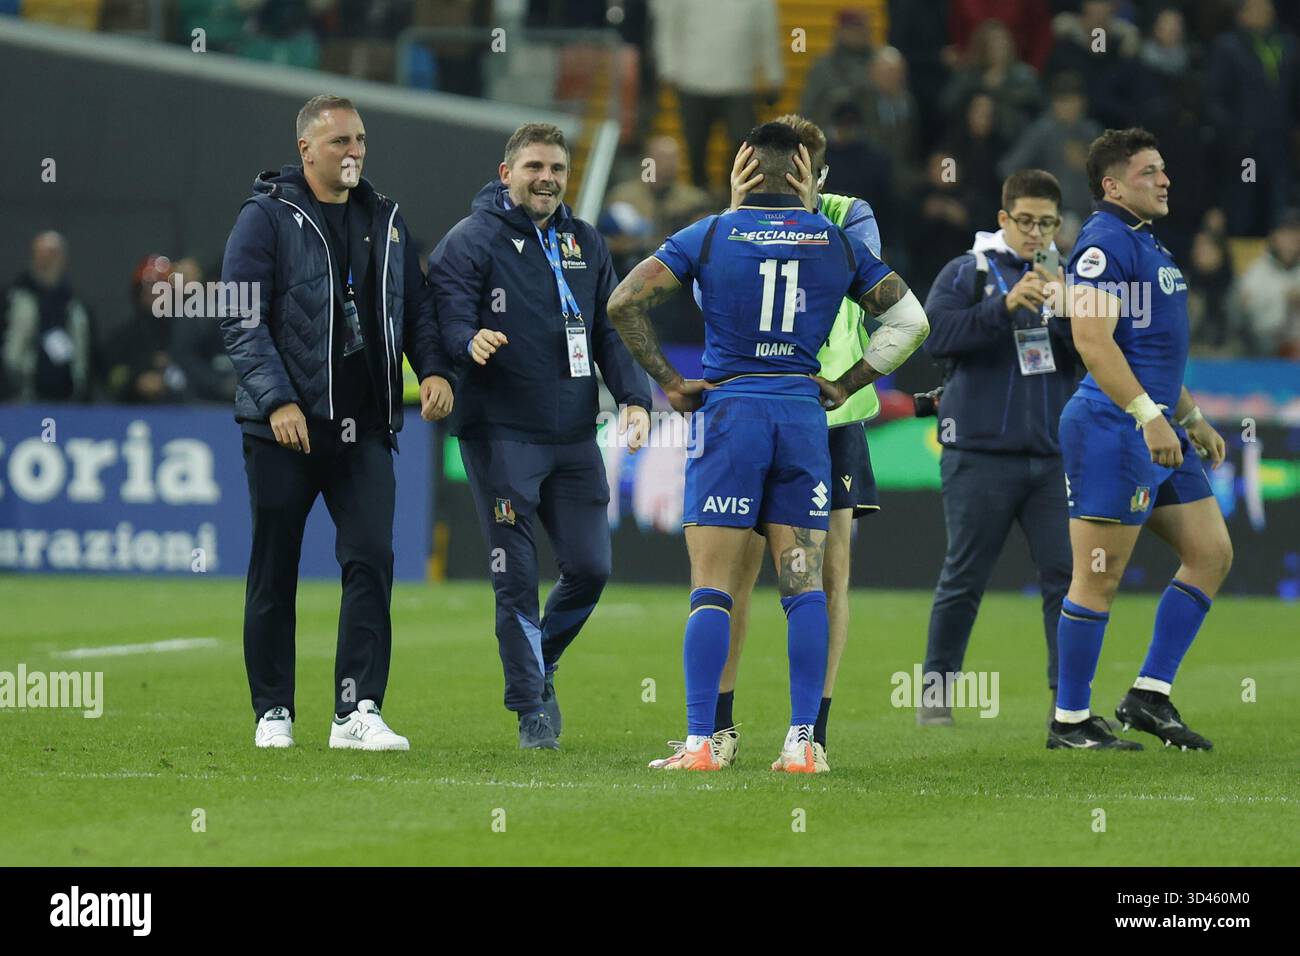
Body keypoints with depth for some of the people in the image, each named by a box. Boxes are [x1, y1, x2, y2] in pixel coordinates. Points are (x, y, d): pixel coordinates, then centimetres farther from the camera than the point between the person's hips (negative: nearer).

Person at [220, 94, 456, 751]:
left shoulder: (385, 219, 14)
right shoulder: (267, 217, -4)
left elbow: (415, 307, 18)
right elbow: (241, 319, -10)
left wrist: (434, 369, 0)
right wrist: (277, 398, -19)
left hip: (364, 427, 4)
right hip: (284, 427, -4)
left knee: (372, 558, -10)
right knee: (274, 570, 5)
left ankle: (358, 711, -11)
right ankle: (273, 713, 16)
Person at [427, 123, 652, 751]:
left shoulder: (585, 244, 15)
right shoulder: (471, 241, -3)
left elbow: (610, 329, 16)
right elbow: (447, 318, -10)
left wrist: (633, 398, 2)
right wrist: (470, 340, -34)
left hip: (574, 438, 5)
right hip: (500, 434, -5)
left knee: (590, 567, 2)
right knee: (517, 576, -4)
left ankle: (540, 661, 29)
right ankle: (531, 707, 6)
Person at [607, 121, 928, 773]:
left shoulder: (709, 236, 0)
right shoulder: (838, 243, 6)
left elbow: (624, 302, -6)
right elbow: (909, 320, 10)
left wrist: (668, 382, 1)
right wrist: (846, 386, 12)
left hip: (729, 410, -2)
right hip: (804, 415, 2)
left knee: (711, 589, -2)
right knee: (804, 585, 3)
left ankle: (700, 742, -7)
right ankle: (801, 742, -2)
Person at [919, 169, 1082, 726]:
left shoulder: (1064, 278, 11)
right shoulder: (968, 273, 0)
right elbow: (936, 335, -15)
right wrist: (1007, 307, -24)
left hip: (1052, 456, 3)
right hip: (980, 455, -3)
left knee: (1066, 575, -3)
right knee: (962, 580, 4)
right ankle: (936, 691, 15)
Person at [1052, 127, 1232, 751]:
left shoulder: (1145, 243, 20)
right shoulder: (1103, 242, -12)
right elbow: (1091, 338, -23)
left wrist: (1190, 417, 27)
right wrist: (1147, 415, -28)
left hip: (1157, 429, 10)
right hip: (1114, 427, -10)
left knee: (1211, 554, 9)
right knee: (1099, 578, -6)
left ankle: (1150, 696, 13)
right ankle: (1070, 721, 2)